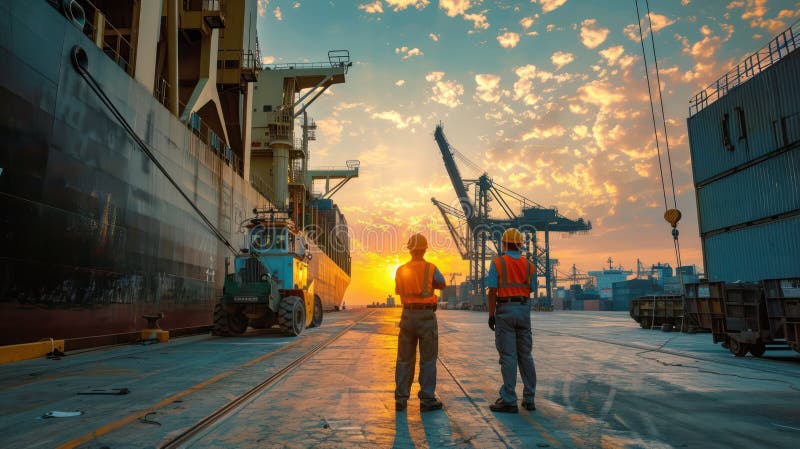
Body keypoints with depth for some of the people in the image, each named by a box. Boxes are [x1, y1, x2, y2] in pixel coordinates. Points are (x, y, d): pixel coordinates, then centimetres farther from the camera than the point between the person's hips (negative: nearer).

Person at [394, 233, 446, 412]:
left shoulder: (400, 270, 2)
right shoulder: (431, 268, -7)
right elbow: (442, 284, 12)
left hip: (408, 316, 3)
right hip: (426, 316, -3)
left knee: (405, 359, 11)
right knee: (428, 359, 5)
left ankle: (401, 399, 14)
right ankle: (427, 399, 8)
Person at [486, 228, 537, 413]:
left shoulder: (497, 263, -5)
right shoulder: (529, 265, 7)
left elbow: (492, 292, -9)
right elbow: (530, 291, 10)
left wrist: (491, 315, -4)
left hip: (505, 310, -4)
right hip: (524, 310, 4)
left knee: (508, 356, -4)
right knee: (525, 356, 11)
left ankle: (509, 401, -1)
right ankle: (529, 399, 17)